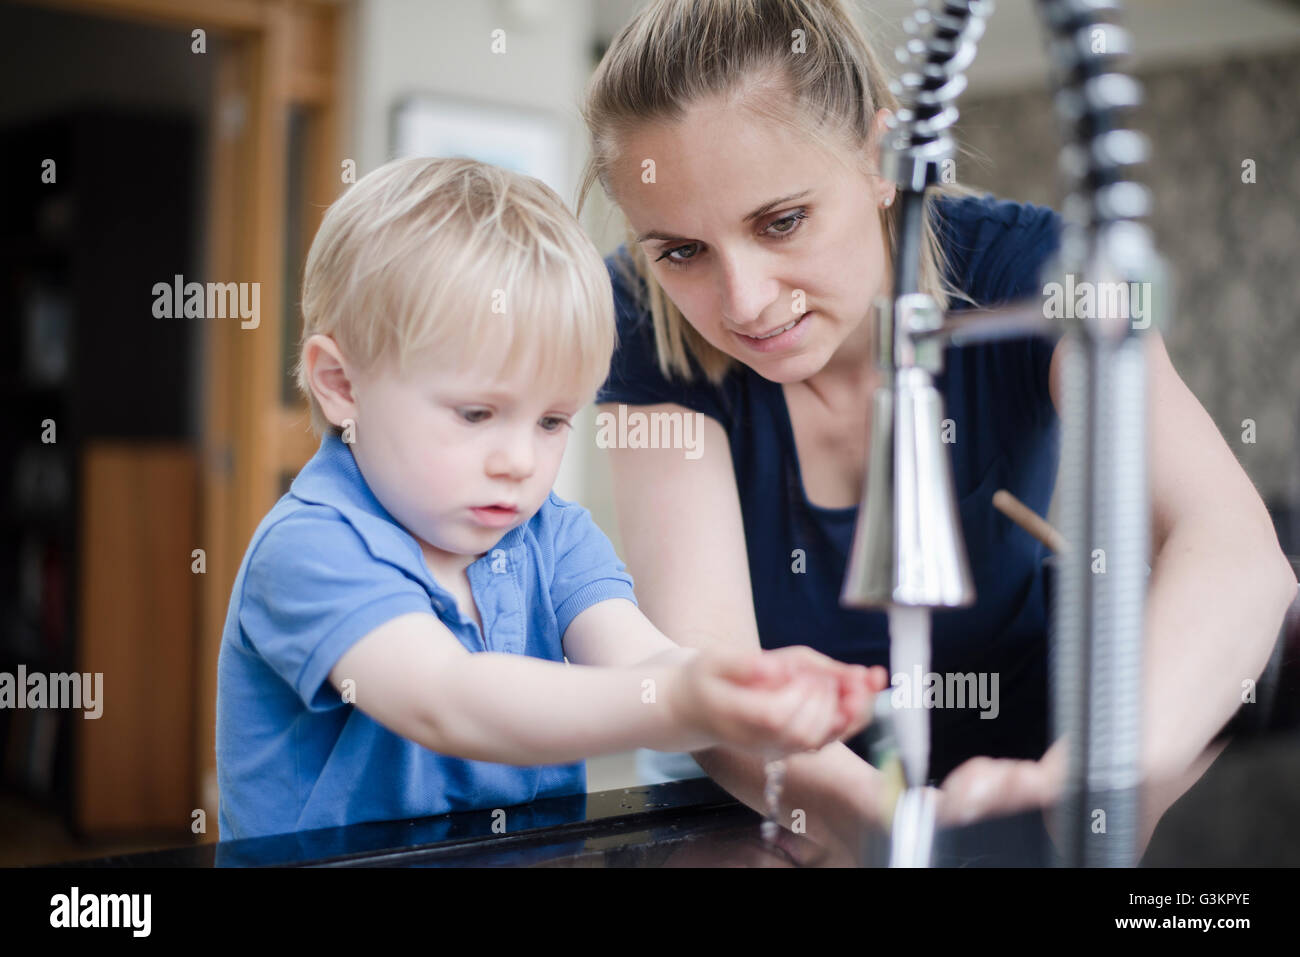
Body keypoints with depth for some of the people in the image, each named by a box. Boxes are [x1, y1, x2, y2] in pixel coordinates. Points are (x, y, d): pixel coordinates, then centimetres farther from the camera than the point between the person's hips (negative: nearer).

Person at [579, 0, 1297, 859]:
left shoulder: (1021, 267, -17)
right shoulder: (645, 331, -17)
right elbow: (701, 652, -27)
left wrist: (1086, 785, -51)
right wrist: (876, 816, -48)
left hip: (1011, 766, 1)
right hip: (765, 821, 0)